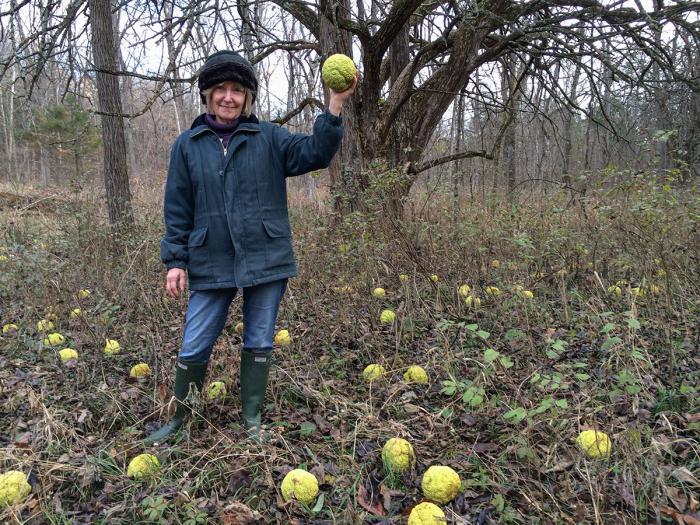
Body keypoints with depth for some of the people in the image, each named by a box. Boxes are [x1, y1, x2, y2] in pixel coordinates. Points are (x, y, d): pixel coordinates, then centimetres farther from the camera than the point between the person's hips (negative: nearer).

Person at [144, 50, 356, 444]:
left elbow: (314, 152, -9)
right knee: (195, 346, 7)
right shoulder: (188, 144, 5)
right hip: (211, 265, 1)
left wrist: (335, 107, -22)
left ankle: (252, 420, 28)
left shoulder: (268, 137, 3)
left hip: (266, 261, 0)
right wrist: (175, 260, 1)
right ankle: (179, 419, 30)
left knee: (260, 342, 10)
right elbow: (177, 208, 6)